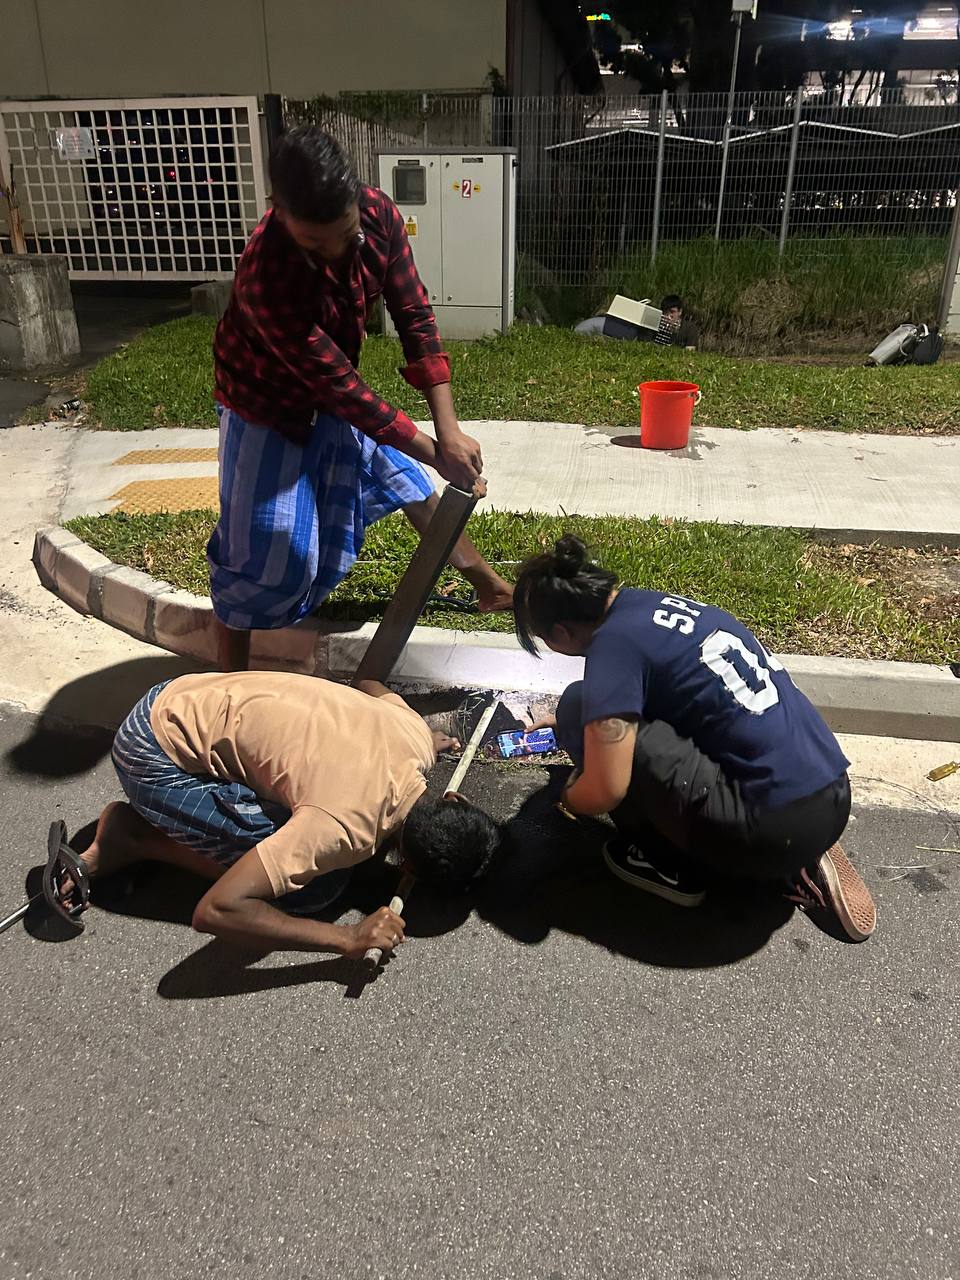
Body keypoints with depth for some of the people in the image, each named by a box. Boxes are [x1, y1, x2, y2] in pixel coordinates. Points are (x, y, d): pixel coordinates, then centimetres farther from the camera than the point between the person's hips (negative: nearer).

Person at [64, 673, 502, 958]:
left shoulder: (413, 728, -8)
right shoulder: (346, 826, -30)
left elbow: (370, 686, 17)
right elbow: (214, 911, -31)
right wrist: (349, 939, -26)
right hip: (156, 754, -8)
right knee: (314, 887, -11)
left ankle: (137, 827, 13)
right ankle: (132, 838, 0)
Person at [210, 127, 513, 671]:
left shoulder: (380, 214, -23)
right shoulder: (265, 275, -39)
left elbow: (415, 315, -18)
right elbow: (337, 383, -36)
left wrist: (449, 430, -26)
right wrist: (437, 452, -31)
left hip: (335, 388, 7)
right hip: (268, 404, -6)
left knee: (409, 479, 19)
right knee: (263, 551, -10)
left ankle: (488, 583, 40)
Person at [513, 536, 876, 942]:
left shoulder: (613, 642, -14)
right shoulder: (657, 603, 12)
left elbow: (606, 790, -18)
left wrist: (568, 800, 5)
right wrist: (566, 725, 45)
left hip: (774, 825, -9)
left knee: (584, 711, -7)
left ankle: (670, 864, 10)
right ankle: (796, 865, 16)